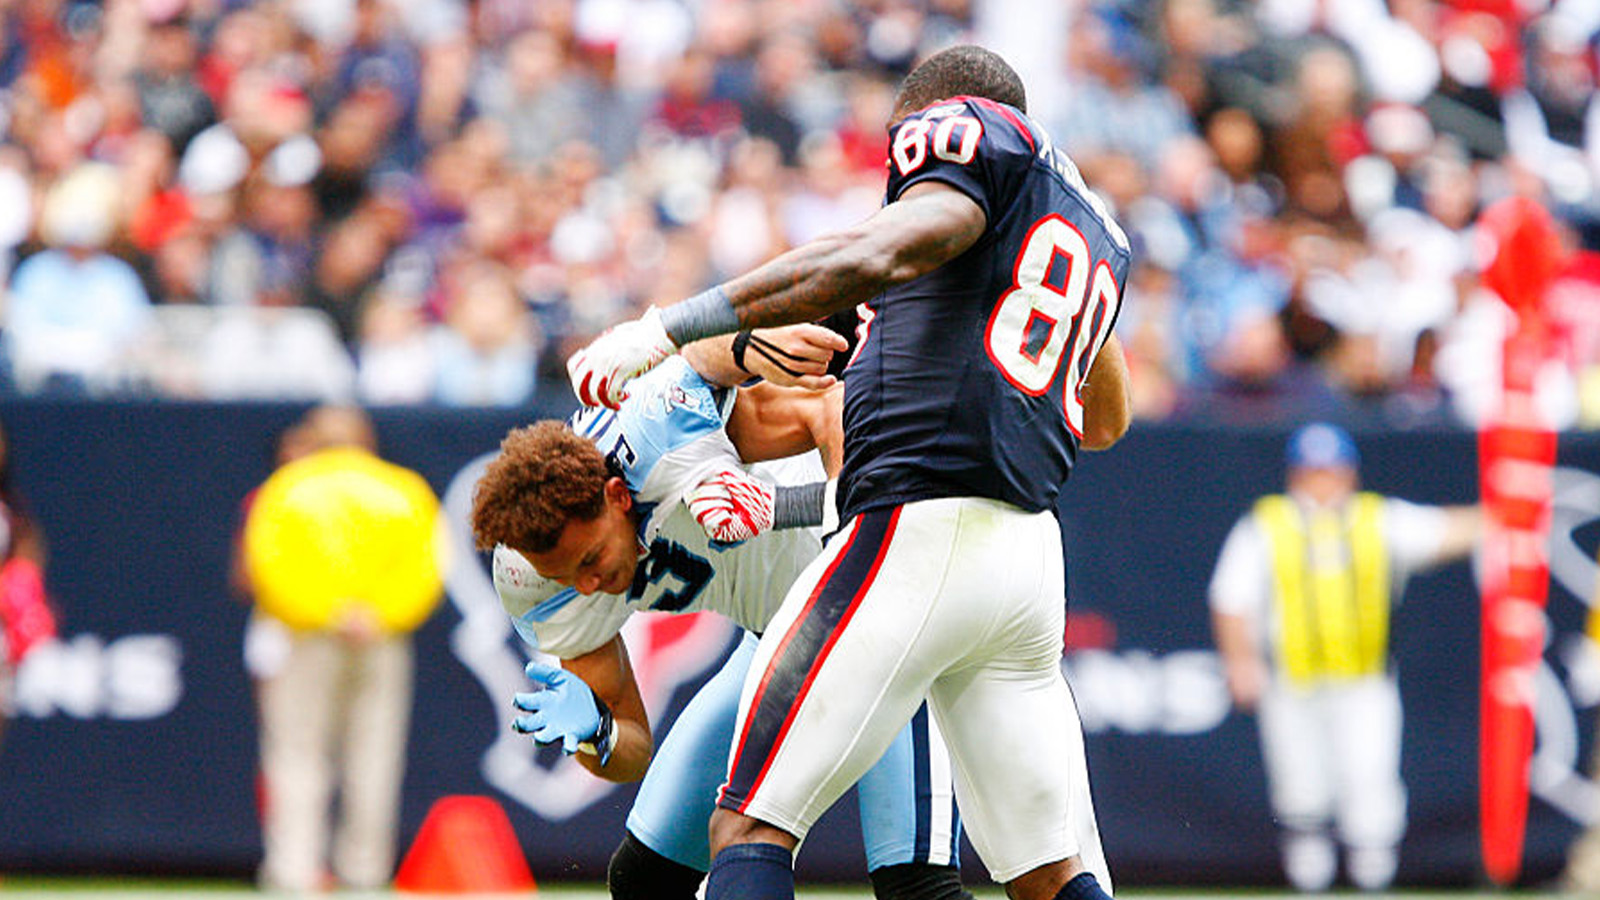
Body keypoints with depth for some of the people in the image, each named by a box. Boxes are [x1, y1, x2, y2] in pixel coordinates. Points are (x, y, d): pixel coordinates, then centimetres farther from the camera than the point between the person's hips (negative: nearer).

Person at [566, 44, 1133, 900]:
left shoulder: (970, 126, 4)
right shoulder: (1098, 232, 29)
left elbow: (880, 254, -17)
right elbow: (1107, 419, 45)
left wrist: (669, 329, -20)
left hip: (920, 537, -8)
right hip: (1032, 562, 8)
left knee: (750, 829, -10)